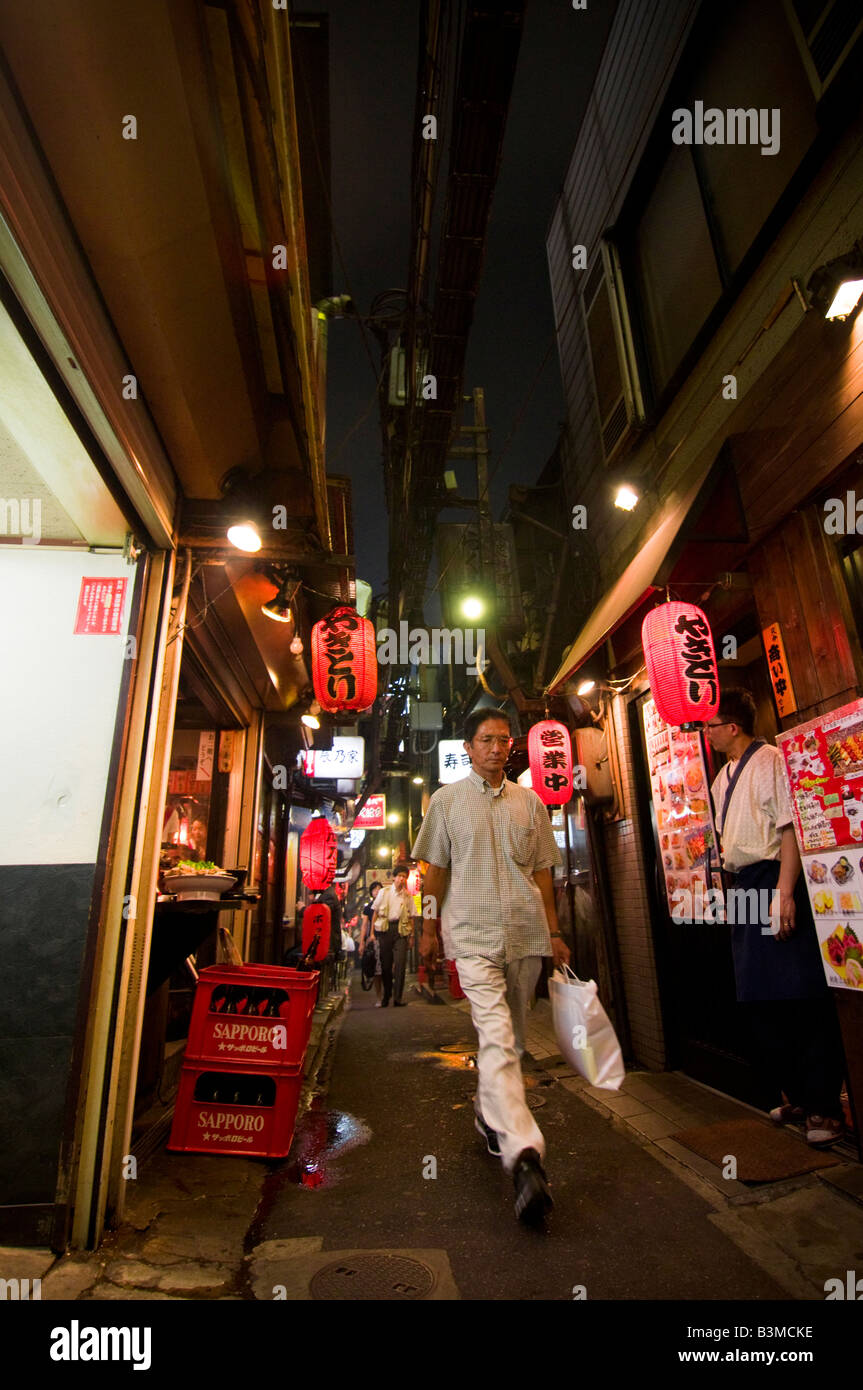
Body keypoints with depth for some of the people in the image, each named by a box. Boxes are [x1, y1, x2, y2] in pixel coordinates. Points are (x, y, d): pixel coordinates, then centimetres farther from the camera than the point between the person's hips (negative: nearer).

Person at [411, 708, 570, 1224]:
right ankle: (524, 1152, -18)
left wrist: (554, 932, 12)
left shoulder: (530, 802, 11)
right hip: (473, 933, -3)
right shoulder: (447, 800, 4)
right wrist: (430, 928, 6)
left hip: (525, 931, 3)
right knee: (496, 1035, -14)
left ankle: (489, 1113, 36)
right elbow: (436, 870, 7)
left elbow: (542, 871, 13)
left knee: (502, 1032, 13)